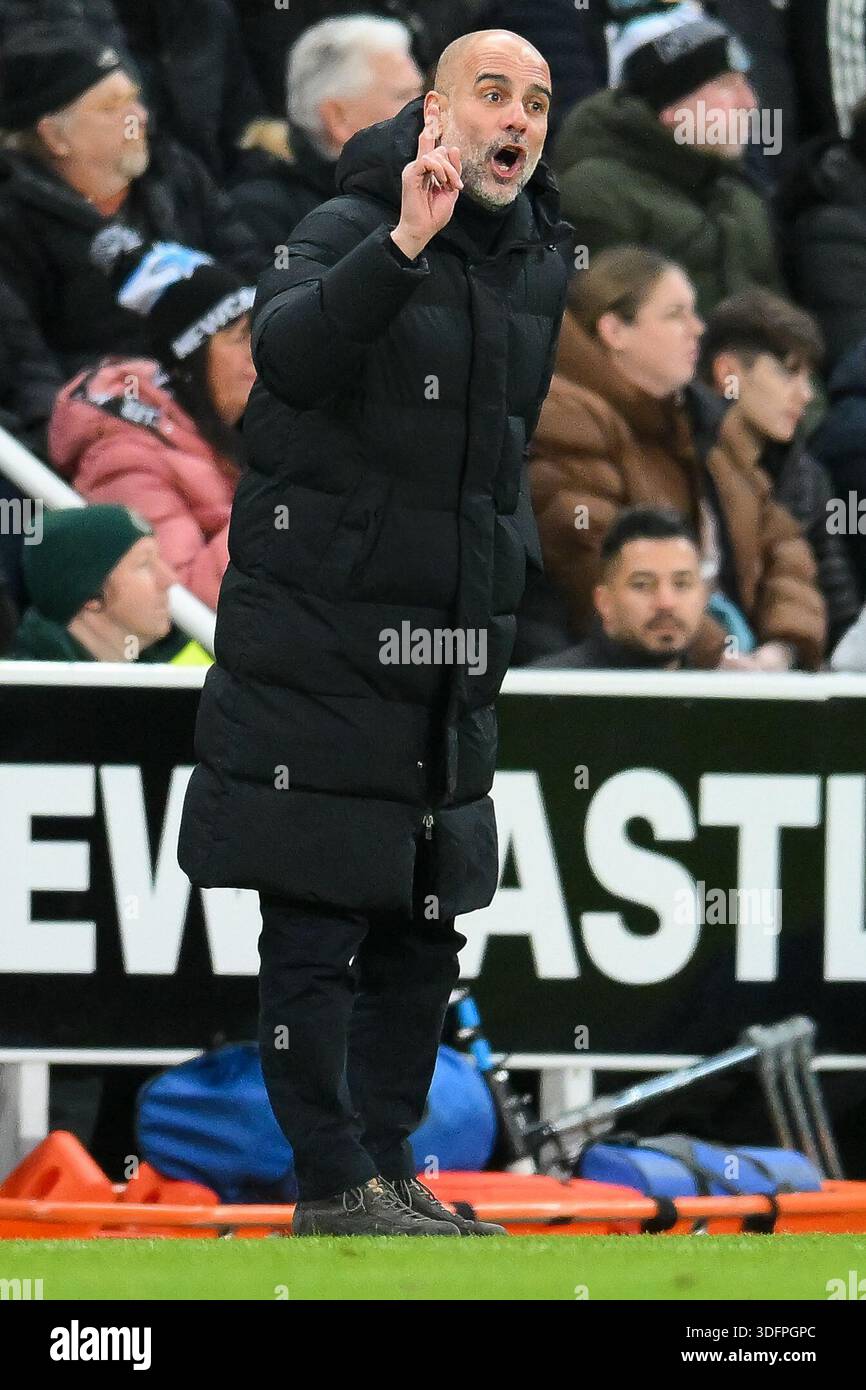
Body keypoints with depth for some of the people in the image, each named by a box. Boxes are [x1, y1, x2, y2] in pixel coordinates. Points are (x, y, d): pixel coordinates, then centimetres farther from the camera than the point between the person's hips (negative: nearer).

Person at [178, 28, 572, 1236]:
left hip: (450, 656, 7)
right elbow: (289, 354, -33)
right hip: (319, 630, -7)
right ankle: (333, 1183, 0)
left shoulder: (545, 265, 10)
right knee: (317, 925, -4)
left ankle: (390, 1166, 18)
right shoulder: (348, 231, -11)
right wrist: (405, 244, -43)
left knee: (426, 929, 10)